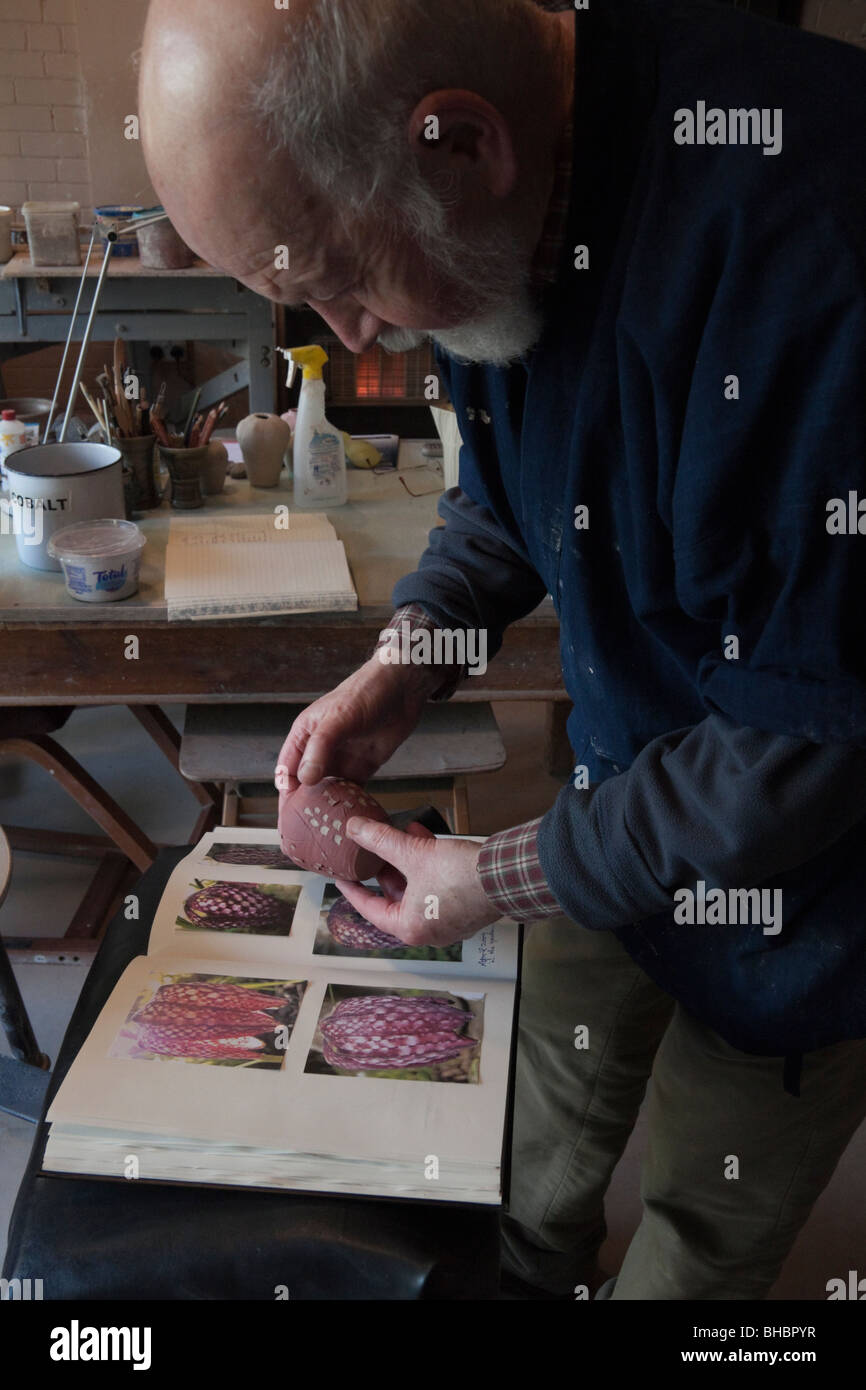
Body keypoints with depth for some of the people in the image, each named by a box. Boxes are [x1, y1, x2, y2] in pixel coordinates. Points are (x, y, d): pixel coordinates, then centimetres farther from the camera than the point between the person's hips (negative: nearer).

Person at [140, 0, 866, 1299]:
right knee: (565, 1070, 26)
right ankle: (533, 1274, 55)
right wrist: (408, 662, -6)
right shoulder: (508, 222, -9)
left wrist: (506, 877, -18)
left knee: (705, 1220, 16)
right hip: (629, 769, 7)